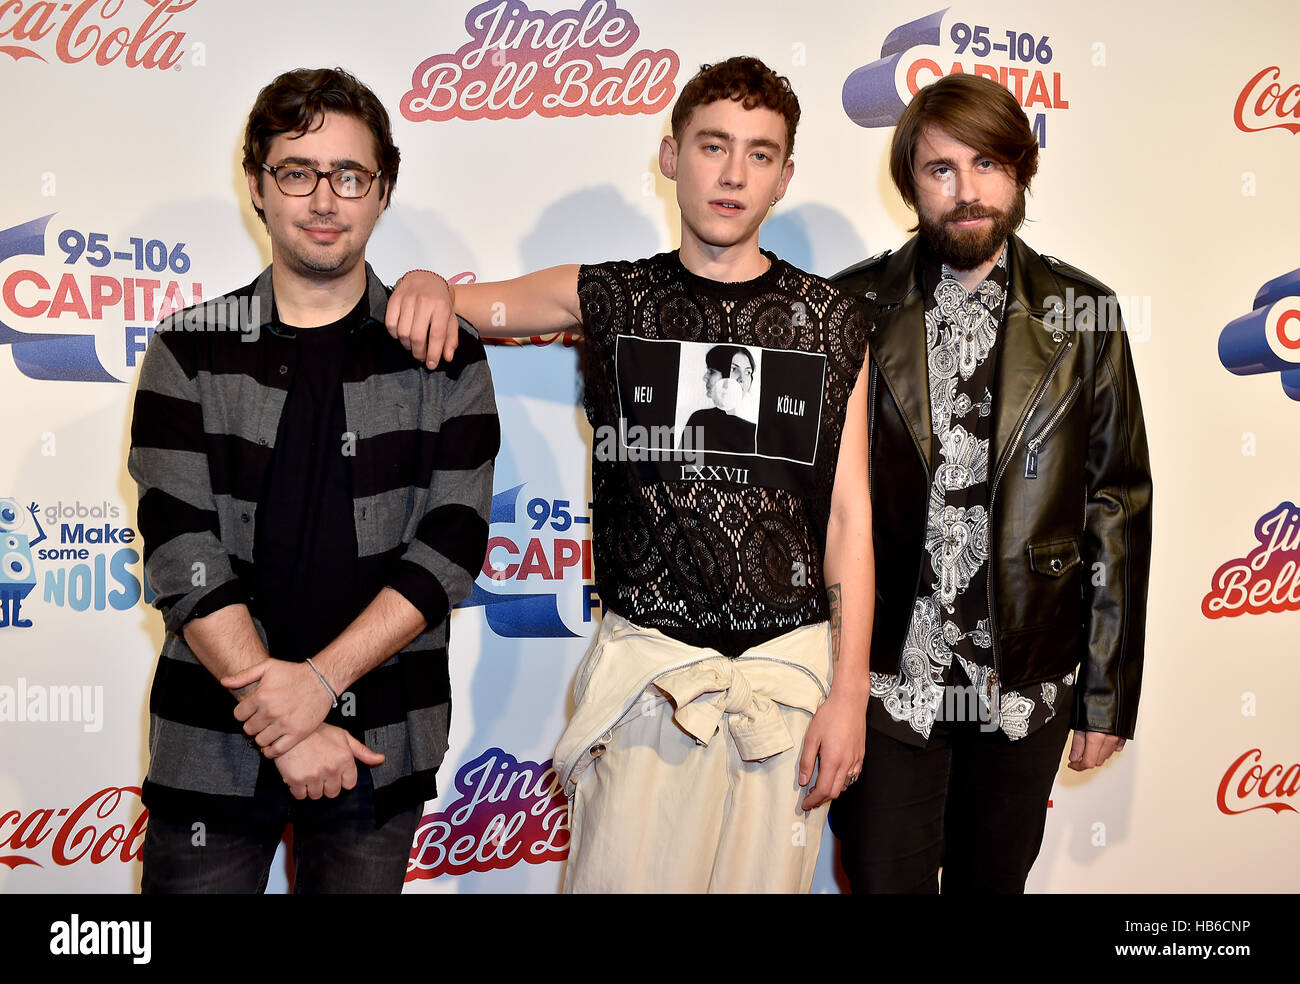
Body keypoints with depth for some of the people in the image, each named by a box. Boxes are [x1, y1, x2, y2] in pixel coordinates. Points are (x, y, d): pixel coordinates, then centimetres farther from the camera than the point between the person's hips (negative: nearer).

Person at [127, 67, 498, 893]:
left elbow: (451, 547, -6)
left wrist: (320, 679, -16)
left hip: (382, 748, 0)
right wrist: (281, 725, -15)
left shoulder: (444, 356, 0)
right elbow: (182, 553, -8)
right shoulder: (191, 351, 1)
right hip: (213, 745, 1)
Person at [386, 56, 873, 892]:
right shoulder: (612, 298, 4)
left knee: (763, 880, 9)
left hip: (791, 663, 1)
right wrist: (427, 284, -16)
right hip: (647, 661, 0)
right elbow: (473, 304, 10)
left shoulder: (830, 321, 3)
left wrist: (849, 691, -2)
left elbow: (849, 513, 2)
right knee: (623, 879, 0)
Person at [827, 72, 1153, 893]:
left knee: (996, 880, 17)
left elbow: (1118, 505, 2)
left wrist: (1110, 693, 1)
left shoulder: (1082, 316, 0)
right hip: (885, 678, -1)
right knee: (885, 877, 7)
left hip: (1030, 683, 2)